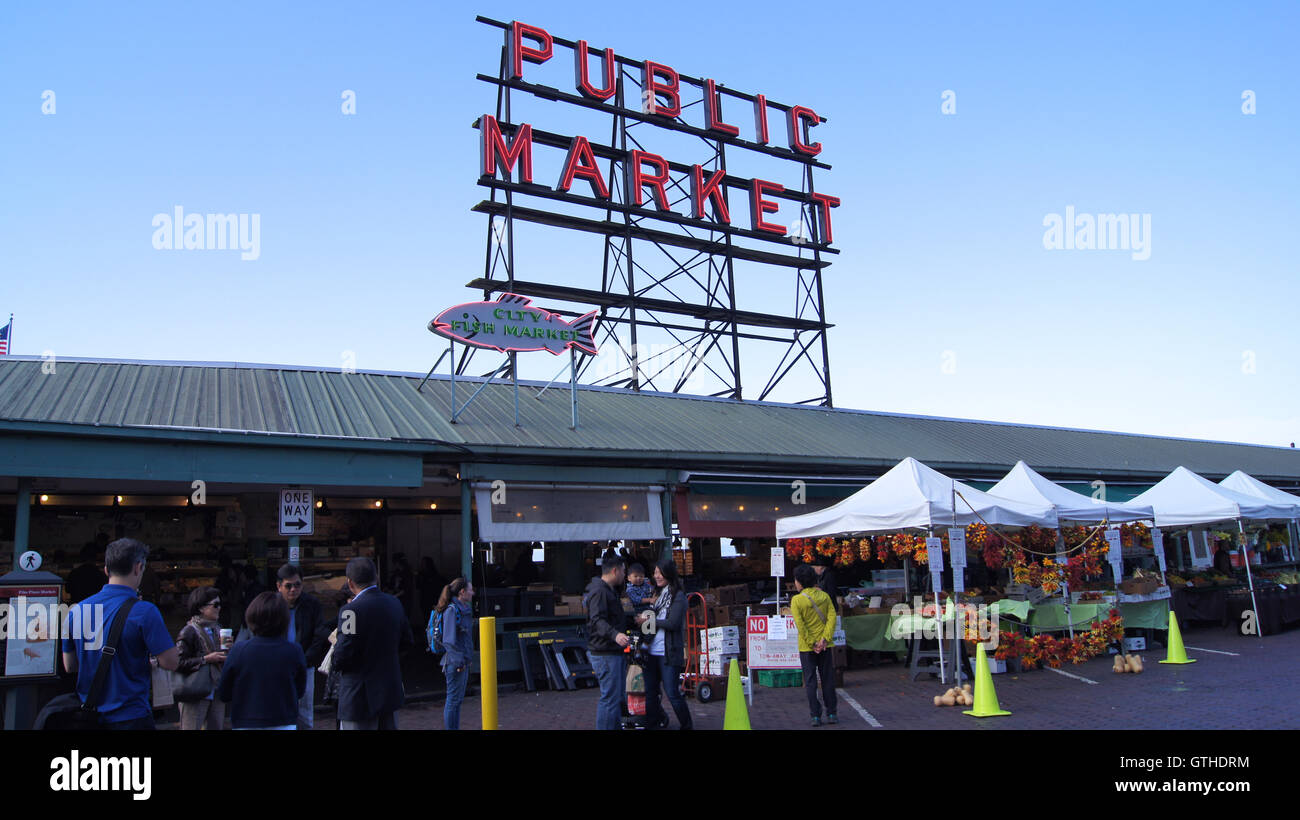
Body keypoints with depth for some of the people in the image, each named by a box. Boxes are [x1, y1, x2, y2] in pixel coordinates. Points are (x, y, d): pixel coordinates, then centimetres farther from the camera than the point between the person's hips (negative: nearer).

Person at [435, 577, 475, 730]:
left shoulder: (464, 609, 13)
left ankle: (455, 727, 23)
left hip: (463, 661, 9)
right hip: (456, 662, -9)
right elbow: (449, 640, -20)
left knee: (458, 699, 15)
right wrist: (458, 660, -20)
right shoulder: (452, 610, -16)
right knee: (453, 700, -3)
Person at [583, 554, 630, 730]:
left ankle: (615, 726, 27)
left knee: (617, 695, 18)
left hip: (613, 652, 11)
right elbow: (597, 620, -28)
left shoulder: (608, 591, 20)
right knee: (610, 697, -9)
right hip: (605, 654, -11)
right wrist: (615, 635, -42)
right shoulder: (599, 591, -16)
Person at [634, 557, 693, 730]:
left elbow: (672, 623, -16)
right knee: (650, 692, 8)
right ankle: (652, 724, 20)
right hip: (653, 651, 7)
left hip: (669, 653, -7)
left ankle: (687, 725, 15)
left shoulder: (678, 596, -7)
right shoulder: (659, 595, 16)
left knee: (672, 693, -2)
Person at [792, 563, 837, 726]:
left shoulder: (796, 600, -10)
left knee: (810, 682, 5)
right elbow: (832, 617, -6)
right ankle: (831, 714, 16)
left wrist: (811, 644, -11)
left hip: (806, 647, -3)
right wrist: (825, 639, -10)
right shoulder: (824, 596, 1)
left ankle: (816, 716, 4)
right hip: (825, 646, 3)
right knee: (828, 680, 12)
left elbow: (800, 625, -15)